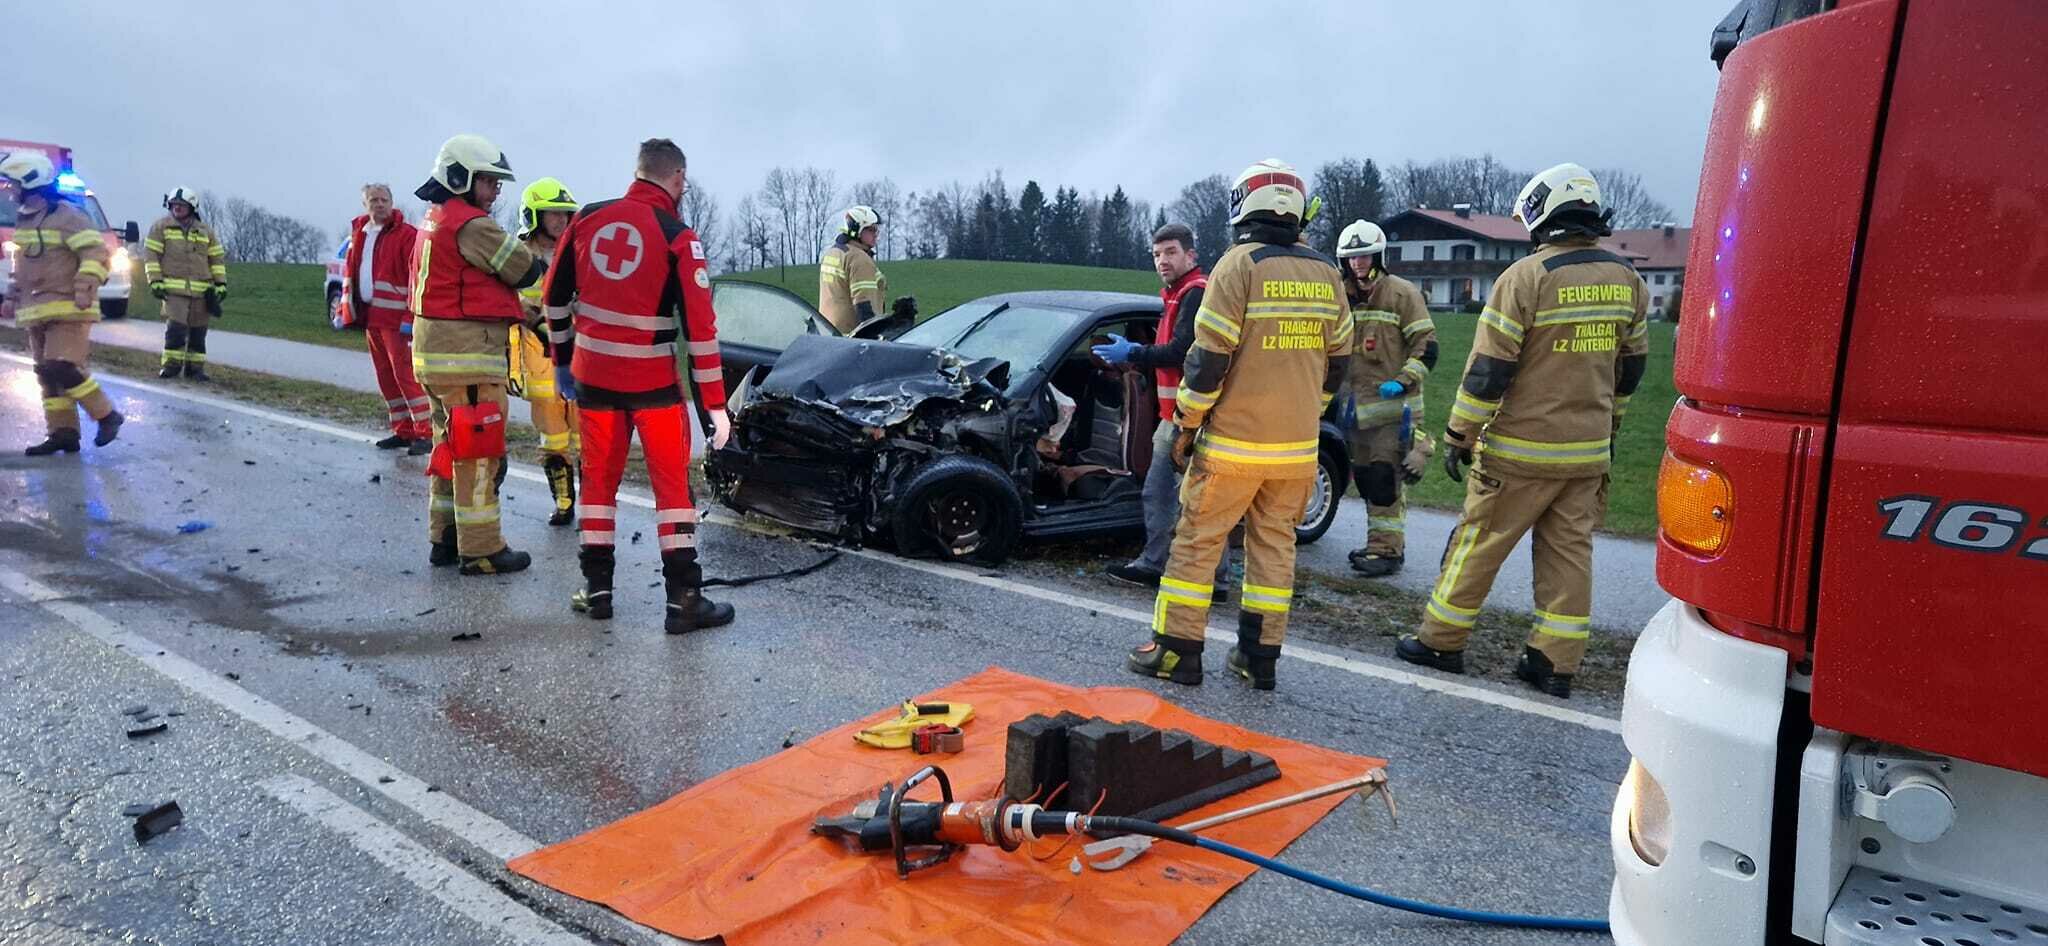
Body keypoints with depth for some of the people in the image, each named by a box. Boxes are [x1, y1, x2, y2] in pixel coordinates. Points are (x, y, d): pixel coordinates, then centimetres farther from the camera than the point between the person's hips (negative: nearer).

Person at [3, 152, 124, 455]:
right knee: (47, 374, 6)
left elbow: (95, 252, -18)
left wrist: (85, 287, -28)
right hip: (37, 313, 9)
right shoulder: (25, 219, 18)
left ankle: (107, 416, -4)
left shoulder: (66, 216, -9)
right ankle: (63, 432, 8)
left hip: (67, 309, -9)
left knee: (62, 368, -17)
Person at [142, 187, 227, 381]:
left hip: (201, 291, 3)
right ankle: (172, 364, -1)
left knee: (198, 331, 5)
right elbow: (151, 255, 2)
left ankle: (195, 367, 13)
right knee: (175, 327, -11)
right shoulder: (160, 227, 5)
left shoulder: (205, 231, 13)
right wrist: (155, 281, -7)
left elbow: (217, 258, 15)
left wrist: (221, 283, 7)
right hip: (173, 289, -3)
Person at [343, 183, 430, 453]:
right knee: (386, 377, 10)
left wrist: (410, 317, -18)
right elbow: (349, 274, 22)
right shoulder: (358, 235, 16)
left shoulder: (406, 234, -7)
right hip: (369, 317, 8)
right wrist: (345, 309, 15)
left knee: (405, 373, -12)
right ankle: (402, 431, 17)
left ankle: (424, 433, -10)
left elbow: (416, 278, -13)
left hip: (395, 317, -8)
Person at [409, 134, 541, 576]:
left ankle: (445, 538, 25)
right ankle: (481, 549, 1)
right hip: (468, 353, -10)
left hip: (434, 348, 10)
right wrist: (537, 263, 9)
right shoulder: (471, 224, -14)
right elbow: (525, 270, -12)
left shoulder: (434, 221, 18)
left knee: (452, 445, 17)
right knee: (480, 451, -5)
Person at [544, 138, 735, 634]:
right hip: (653, 382, -4)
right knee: (673, 484, 3)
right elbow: (699, 324, -14)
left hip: (593, 374, 4)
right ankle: (683, 599, 2)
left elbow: (556, 298, 10)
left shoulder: (586, 219, 4)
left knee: (598, 478, 15)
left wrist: (563, 360, 22)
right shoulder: (677, 237, -11)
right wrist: (715, 404, -11)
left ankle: (597, 588, 21)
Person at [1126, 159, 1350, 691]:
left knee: (1197, 541, 4)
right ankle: (1259, 657, 18)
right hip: (1297, 447, 5)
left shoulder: (1240, 265, -10)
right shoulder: (1325, 273, 7)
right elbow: (1336, 360, 13)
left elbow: (1209, 357, -14)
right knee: (1275, 545, 12)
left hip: (1234, 441, -5)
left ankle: (1176, 651, 9)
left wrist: (1186, 423, -4)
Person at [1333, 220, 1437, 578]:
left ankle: (1386, 549, -4)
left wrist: (1403, 381, -18)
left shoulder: (1402, 293, -5)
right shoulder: (1343, 297, 13)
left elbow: (1426, 346, -7)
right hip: (1357, 407, 7)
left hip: (1393, 404, -7)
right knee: (1365, 479, 12)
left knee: (1383, 479, -11)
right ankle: (1384, 542, 25)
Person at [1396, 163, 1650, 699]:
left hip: (1521, 449, -6)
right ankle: (1556, 664, 14)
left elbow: (1489, 367, -15)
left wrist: (1459, 435, -8)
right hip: (1589, 451, 6)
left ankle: (1441, 641, 14)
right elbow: (1630, 367, 16)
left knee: (1479, 543, 4)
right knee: (1570, 552, 10)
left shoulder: (1527, 276, -14)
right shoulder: (1627, 280, 7)